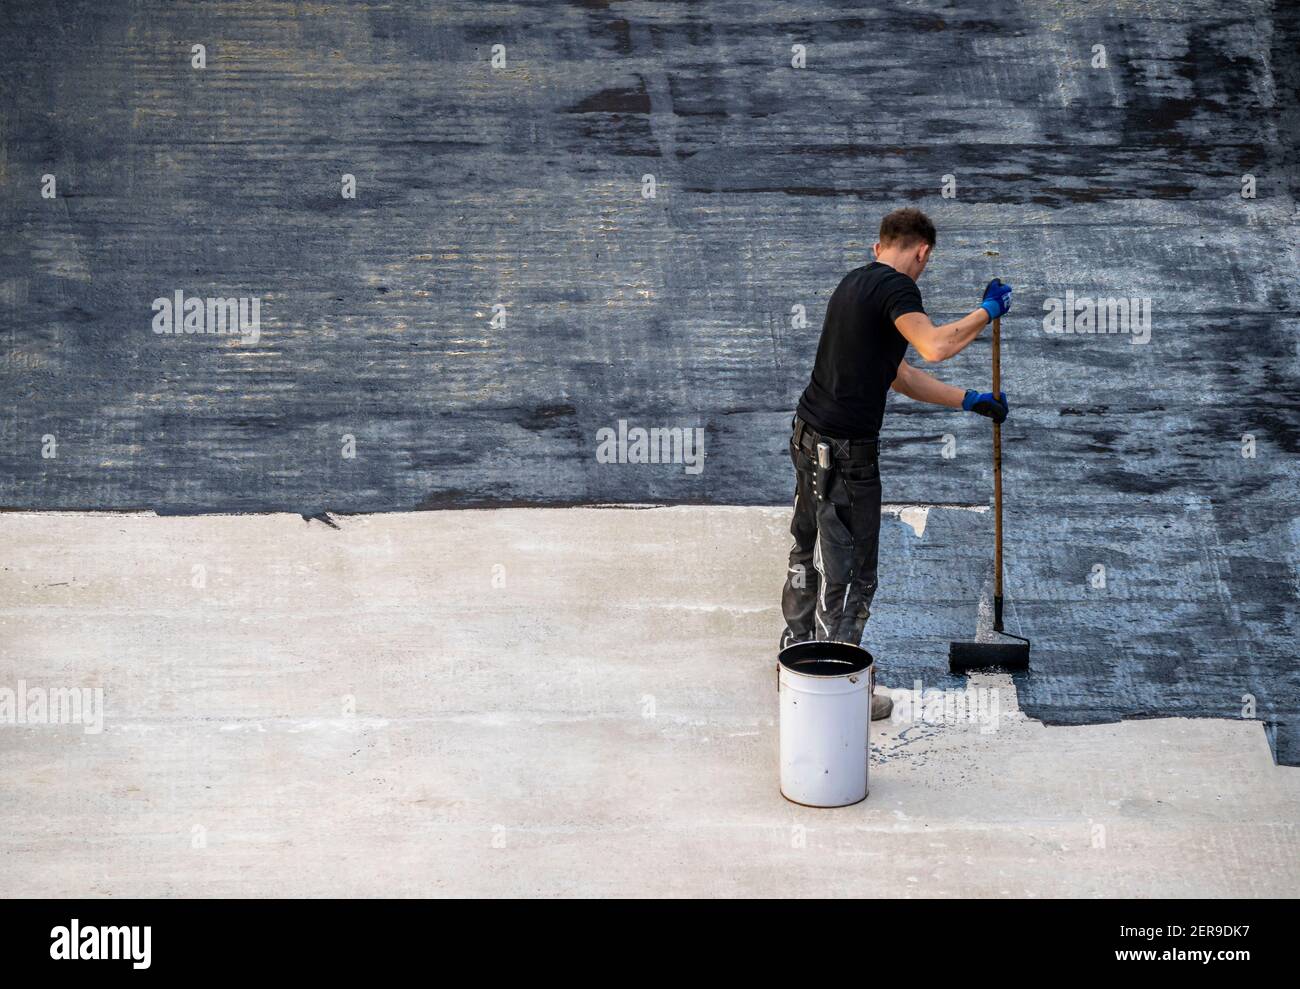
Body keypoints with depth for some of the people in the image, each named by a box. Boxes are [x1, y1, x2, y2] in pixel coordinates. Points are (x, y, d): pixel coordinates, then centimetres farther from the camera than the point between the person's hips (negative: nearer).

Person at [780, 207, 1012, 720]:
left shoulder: (855, 282, 16)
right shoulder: (895, 286, -13)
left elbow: (900, 374, 19)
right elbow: (934, 347, -32)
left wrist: (969, 400, 21)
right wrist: (986, 311, -16)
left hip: (809, 435, 10)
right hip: (846, 450, -10)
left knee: (809, 551, 22)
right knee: (849, 572, 0)